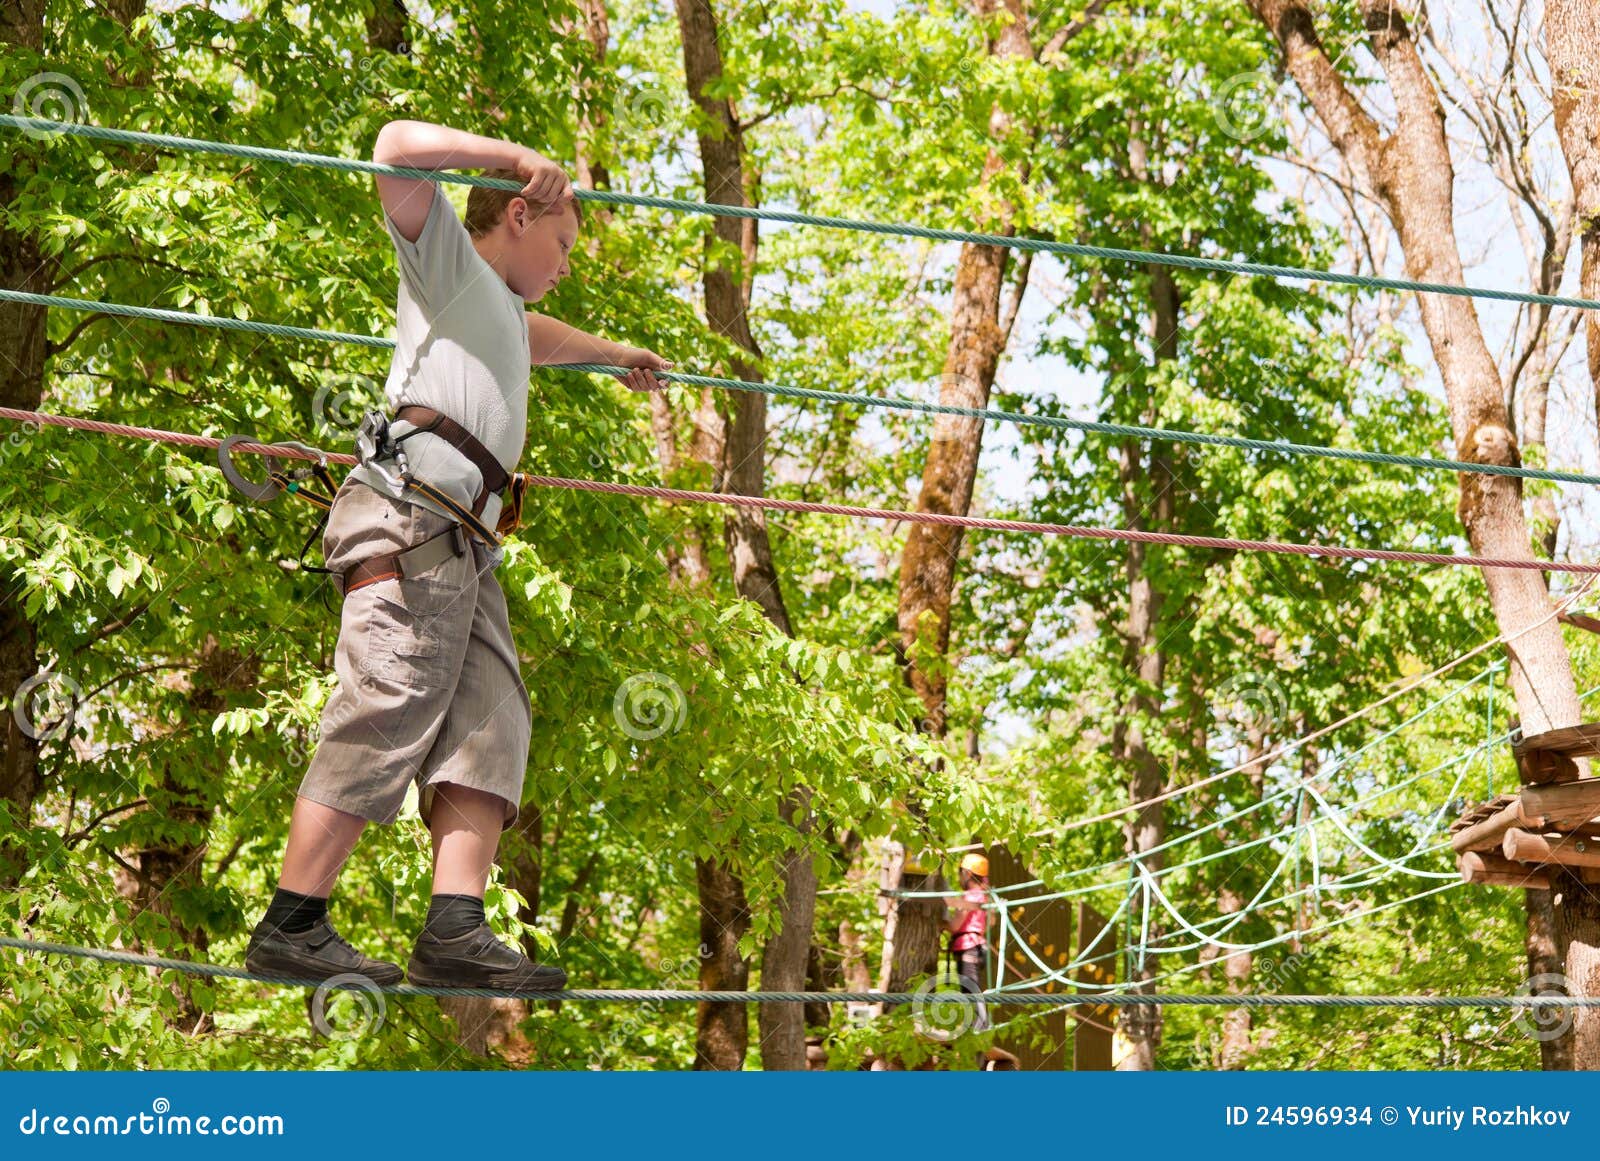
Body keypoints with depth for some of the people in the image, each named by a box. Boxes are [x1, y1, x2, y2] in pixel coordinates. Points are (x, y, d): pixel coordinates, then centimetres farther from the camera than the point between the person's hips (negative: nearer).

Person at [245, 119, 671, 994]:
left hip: (462, 543, 9)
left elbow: (541, 337, 64)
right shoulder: (451, 262, 13)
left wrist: (617, 353, 78)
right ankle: (290, 929, -19)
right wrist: (517, 157, 2)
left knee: (492, 725, -8)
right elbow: (399, 145, -2)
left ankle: (454, 931, -20)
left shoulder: (503, 309, 39)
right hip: (411, 516, -9)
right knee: (388, 713, -18)